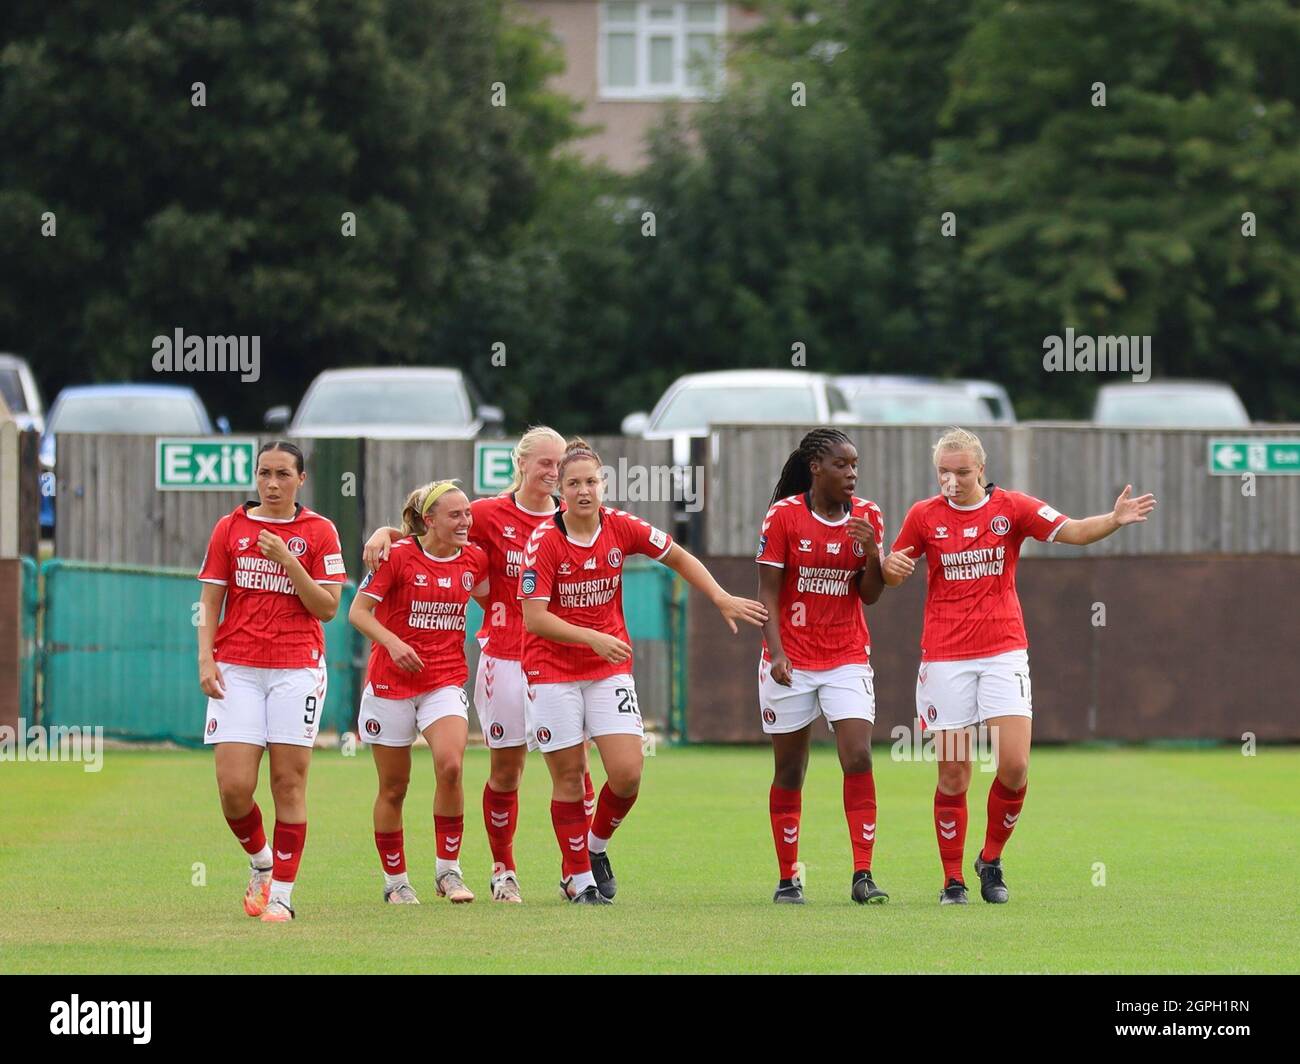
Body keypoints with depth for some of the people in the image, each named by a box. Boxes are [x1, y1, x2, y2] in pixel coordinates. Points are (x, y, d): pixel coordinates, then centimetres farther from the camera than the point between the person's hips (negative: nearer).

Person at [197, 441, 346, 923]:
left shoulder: (319, 531, 4)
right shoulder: (230, 528, 9)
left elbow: (327, 607, -1)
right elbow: (210, 601, 10)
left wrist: (288, 560, -12)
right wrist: (206, 658, -3)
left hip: (296, 669, -1)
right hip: (237, 670, 1)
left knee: (289, 783, -4)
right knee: (234, 787, -8)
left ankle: (281, 894, 2)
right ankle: (261, 862, 20)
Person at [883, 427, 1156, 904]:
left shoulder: (1012, 507, 1)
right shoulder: (924, 516, 3)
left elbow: (1072, 532, -6)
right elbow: (893, 575, 13)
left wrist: (1114, 520, -25)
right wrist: (890, 566, -11)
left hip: (1003, 652, 0)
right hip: (945, 658, 0)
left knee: (1015, 765, -10)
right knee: (953, 775, -2)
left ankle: (991, 861, 12)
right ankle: (953, 880, 9)